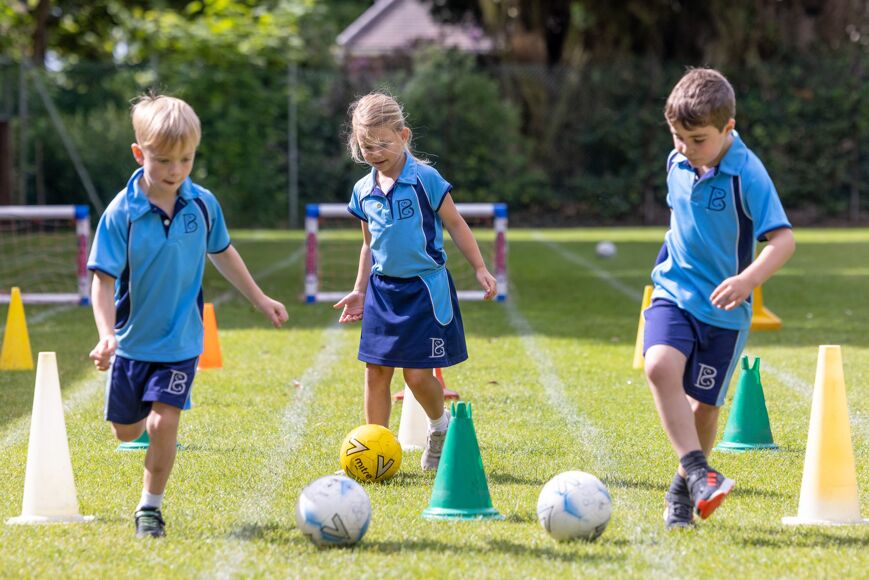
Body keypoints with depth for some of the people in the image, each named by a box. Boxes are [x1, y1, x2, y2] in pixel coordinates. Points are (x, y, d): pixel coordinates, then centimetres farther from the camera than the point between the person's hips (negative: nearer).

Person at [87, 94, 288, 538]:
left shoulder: (203, 205, -7)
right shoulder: (121, 214, -17)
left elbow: (222, 253, 12)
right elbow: (104, 279, -18)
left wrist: (260, 300, 20)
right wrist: (106, 335, -32)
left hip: (181, 339, 0)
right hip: (133, 338, 0)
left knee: (164, 421, -14)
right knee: (126, 430, 12)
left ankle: (150, 507, 4)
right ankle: (150, 420, 49)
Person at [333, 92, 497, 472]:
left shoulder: (425, 179, -9)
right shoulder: (363, 191, 7)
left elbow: (455, 225, -1)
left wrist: (480, 269, -3)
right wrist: (360, 291, 17)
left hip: (424, 288, -5)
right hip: (382, 289, 5)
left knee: (418, 373, -7)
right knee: (376, 370, 1)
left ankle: (440, 425, 24)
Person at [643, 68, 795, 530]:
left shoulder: (747, 174, -17)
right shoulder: (677, 164, 1)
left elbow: (782, 239, -22)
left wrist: (747, 280, -37)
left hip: (724, 308, -3)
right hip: (674, 292, 3)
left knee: (704, 403, 6)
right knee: (660, 366, -26)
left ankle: (683, 490, 29)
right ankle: (696, 470, -29)